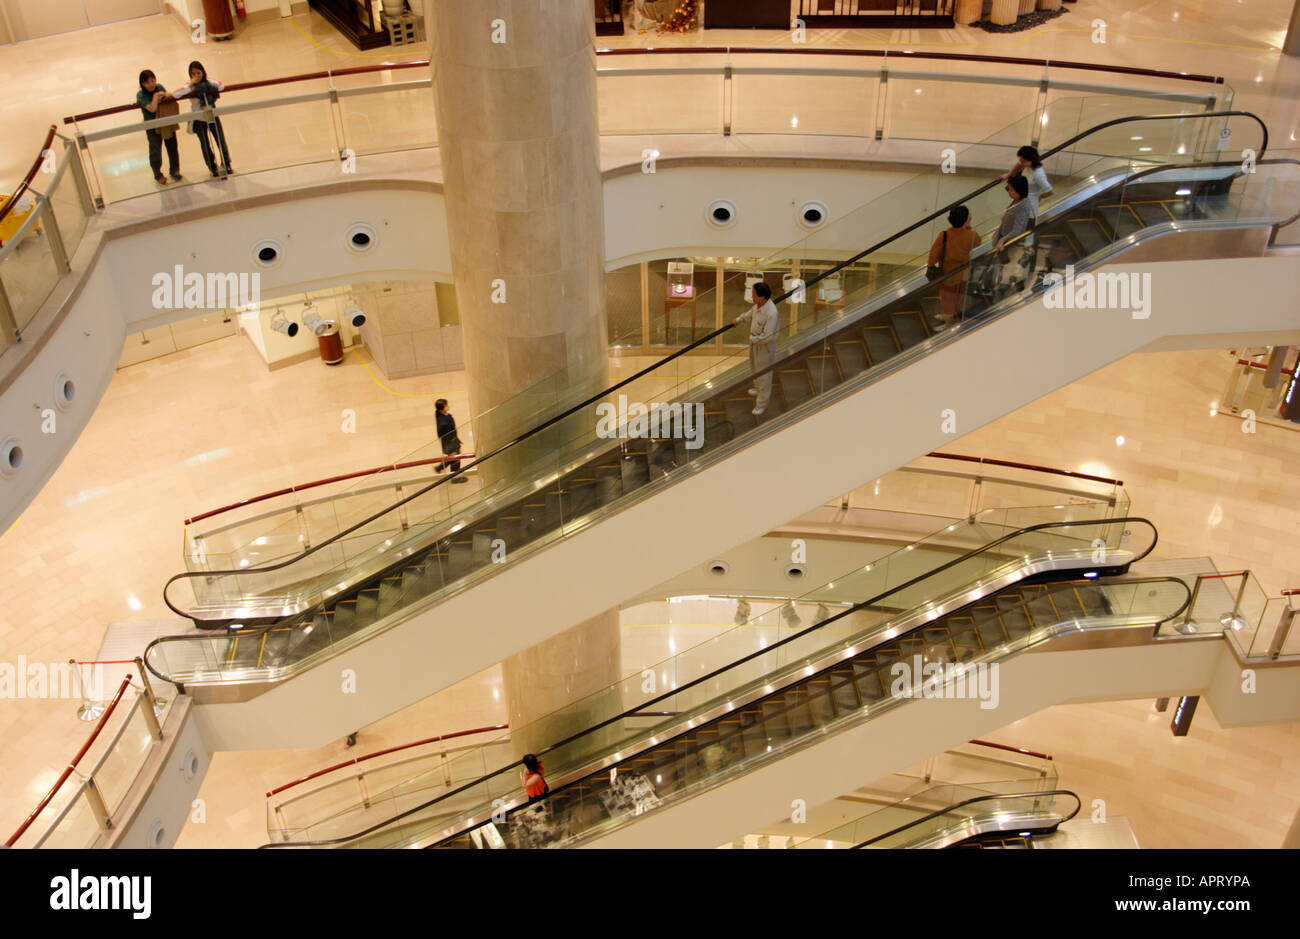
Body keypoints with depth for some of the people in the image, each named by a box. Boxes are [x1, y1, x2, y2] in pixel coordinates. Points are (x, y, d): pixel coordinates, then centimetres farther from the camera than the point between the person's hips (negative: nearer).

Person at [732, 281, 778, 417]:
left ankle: (762, 403, 24)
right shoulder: (758, 305, -10)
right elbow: (750, 313, 15)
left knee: (764, 374, 8)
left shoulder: (771, 313, -37)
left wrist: (752, 338, -17)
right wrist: (738, 320, 27)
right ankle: (758, 388, 59)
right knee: (755, 367, 32)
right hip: (754, 342, 9)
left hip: (765, 346, -9)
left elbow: (767, 337, -33)